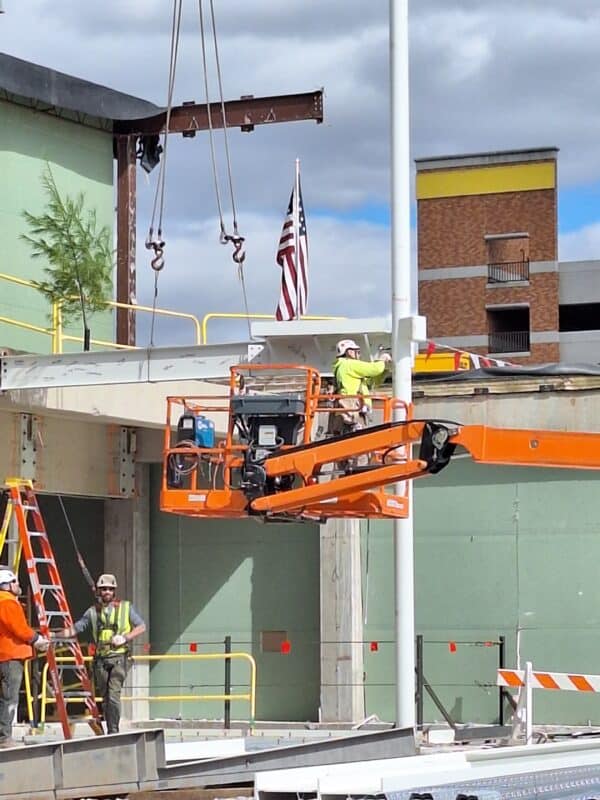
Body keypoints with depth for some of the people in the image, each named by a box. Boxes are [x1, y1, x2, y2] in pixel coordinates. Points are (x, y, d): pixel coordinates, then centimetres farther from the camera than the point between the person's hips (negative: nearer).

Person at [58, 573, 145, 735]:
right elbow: (75, 629, 12)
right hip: (100, 659, 3)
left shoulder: (125, 607, 6)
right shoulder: (93, 611, 11)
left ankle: (114, 731, -14)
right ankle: (110, 731, 15)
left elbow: (141, 627, 7)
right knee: (105, 697, 7)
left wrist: (125, 637, -8)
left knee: (114, 695, -17)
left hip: (119, 657, -3)